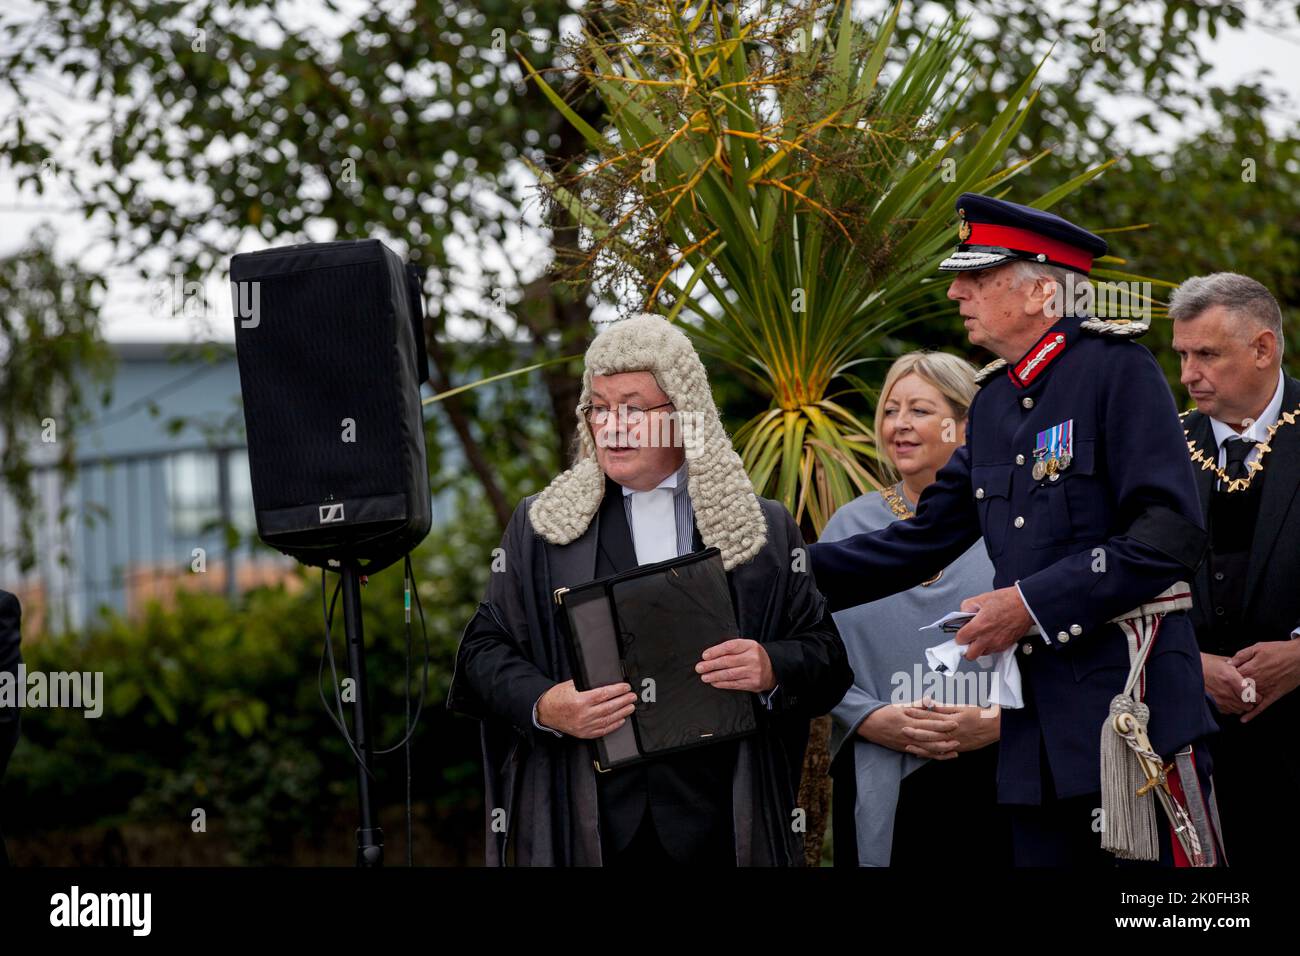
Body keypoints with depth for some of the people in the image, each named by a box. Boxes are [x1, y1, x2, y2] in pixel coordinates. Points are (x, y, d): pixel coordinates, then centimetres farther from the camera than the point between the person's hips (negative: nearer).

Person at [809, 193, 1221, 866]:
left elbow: (1170, 535, -16)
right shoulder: (994, 401, 15)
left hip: (1132, 703, -7)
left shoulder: (1117, 369, -8)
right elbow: (922, 542, 20)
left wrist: (1034, 603, -17)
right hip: (1037, 723, 7)